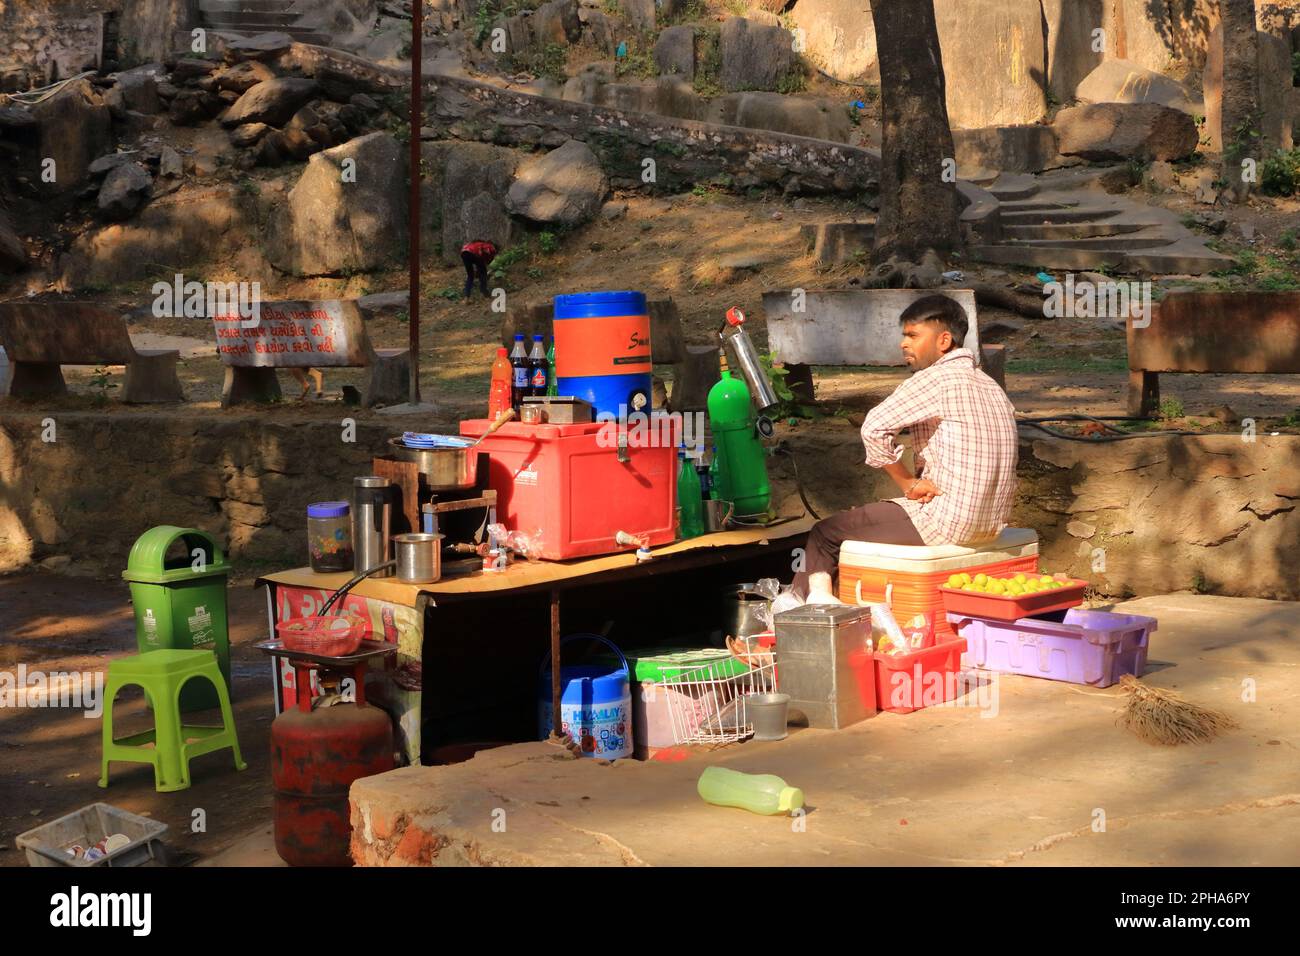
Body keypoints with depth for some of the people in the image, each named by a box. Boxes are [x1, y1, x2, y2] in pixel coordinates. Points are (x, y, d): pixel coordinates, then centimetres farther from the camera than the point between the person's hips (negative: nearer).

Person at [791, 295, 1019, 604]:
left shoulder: (935, 378, -13)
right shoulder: (991, 386, 15)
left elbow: (874, 427, -21)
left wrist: (906, 482, -8)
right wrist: (927, 482, 2)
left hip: (946, 523, -9)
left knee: (825, 533, 2)